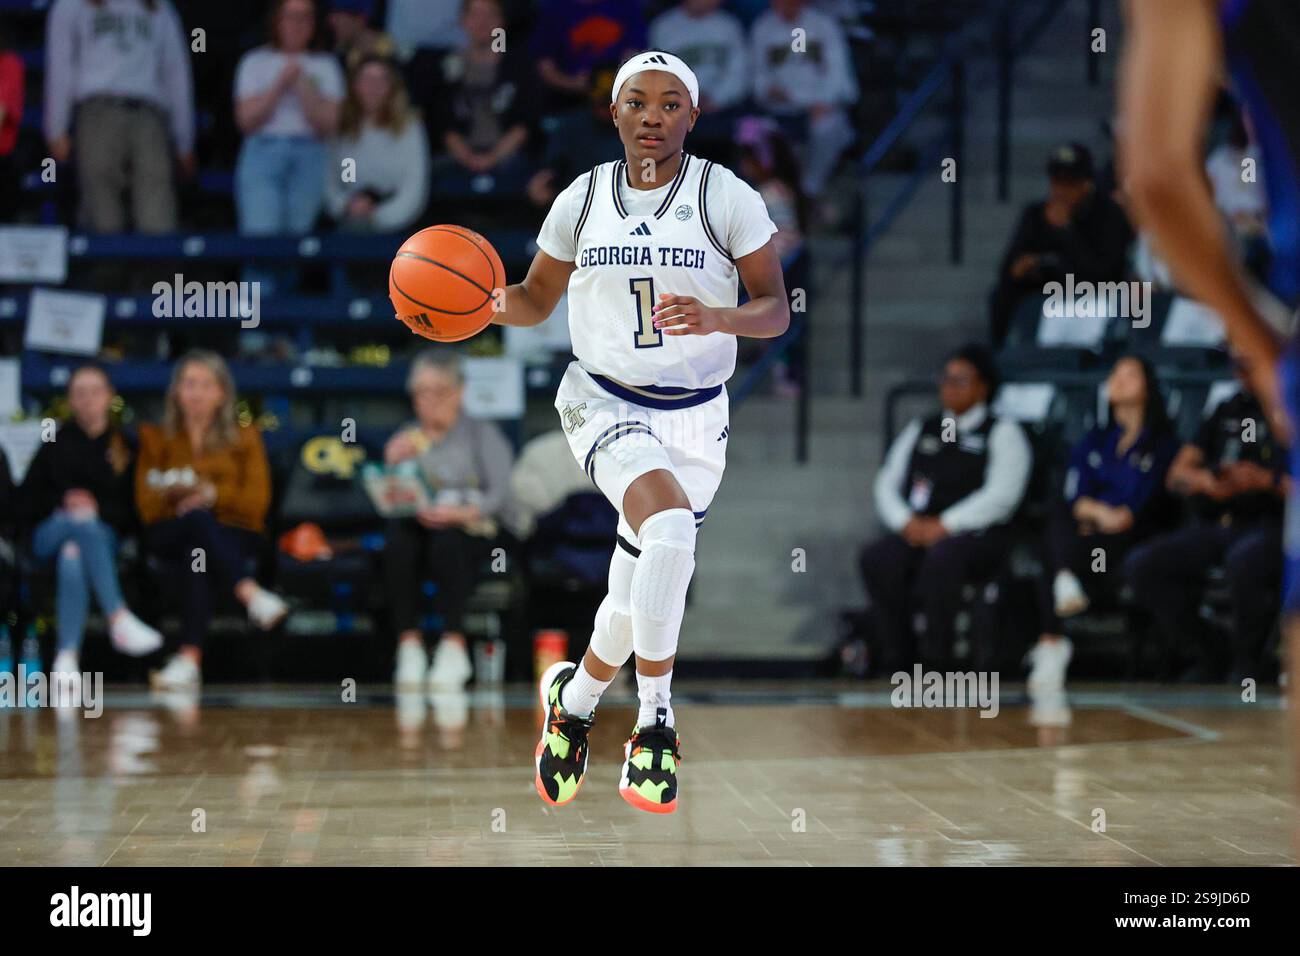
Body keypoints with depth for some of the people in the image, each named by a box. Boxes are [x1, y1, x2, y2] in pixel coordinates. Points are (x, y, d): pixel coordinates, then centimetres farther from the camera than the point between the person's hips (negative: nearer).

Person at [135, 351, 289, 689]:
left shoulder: (244, 437, 16)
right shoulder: (156, 439, 17)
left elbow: (257, 501, 3)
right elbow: (146, 507, 4)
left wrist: (214, 494, -14)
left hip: (234, 535, 0)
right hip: (170, 532, 1)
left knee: (197, 551, -37)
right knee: (198, 519, -37)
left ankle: (190, 657, -50)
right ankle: (251, 595, -53)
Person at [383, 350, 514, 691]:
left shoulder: (483, 435, 10)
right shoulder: (405, 439, 21)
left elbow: (500, 495, -4)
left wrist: (460, 513, -21)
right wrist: (393, 467, -5)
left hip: (468, 529, -2)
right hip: (415, 525, 3)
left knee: (446, 544, -39)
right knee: (398, 545, -35)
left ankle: (453, 646, -38)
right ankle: (409, 645, -33)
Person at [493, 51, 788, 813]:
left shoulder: (728, 198, -5)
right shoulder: (581, 200, 1)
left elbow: (777, 308, -5)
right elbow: (536, 300, 11)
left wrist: (720, 318, -26)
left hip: (694, 418, 1)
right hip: (603, 401, -1)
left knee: (639, 601, 8)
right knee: (670, 529, -31)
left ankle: (573, 700, 40)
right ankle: (655, 720, -17)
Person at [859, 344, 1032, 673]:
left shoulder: (1002, 433, 6)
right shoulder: (920, 431, 22)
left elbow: (1001, 496, -8)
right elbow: (887, 484, 17)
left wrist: (944, 526, -15)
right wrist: (906, 522, -5)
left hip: (977, 537, -4)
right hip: (918, 533, 4)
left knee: (942, 557, -39)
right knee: (876, 559, -28)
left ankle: (936, 657, -32)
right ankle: (897, 661, -24)